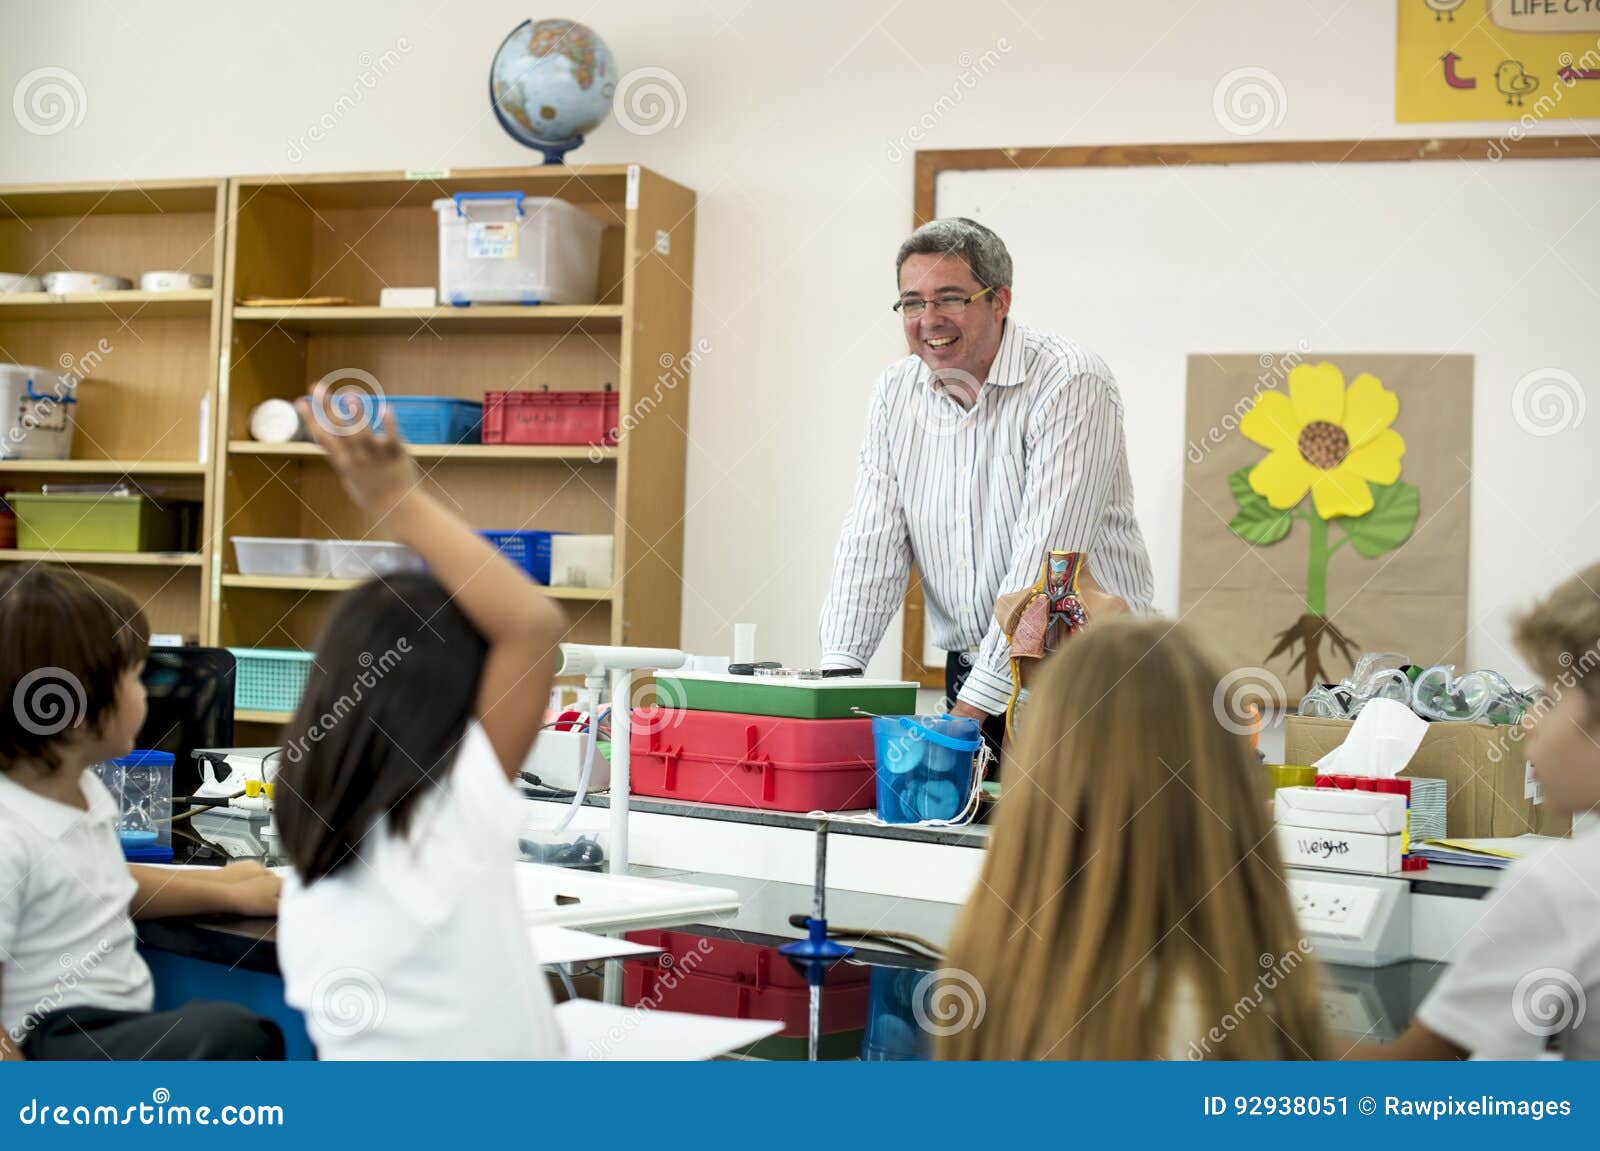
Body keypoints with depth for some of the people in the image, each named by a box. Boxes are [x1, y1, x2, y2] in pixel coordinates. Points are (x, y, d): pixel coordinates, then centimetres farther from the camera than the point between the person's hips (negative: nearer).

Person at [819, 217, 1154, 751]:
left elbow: (1046, 559, -19)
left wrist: (974, 706, -23)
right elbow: (873, 542, 6)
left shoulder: (1070, 383, -13)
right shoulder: (896, 391, 8)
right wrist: (838, 671, -7)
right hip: (970, 671, 5)